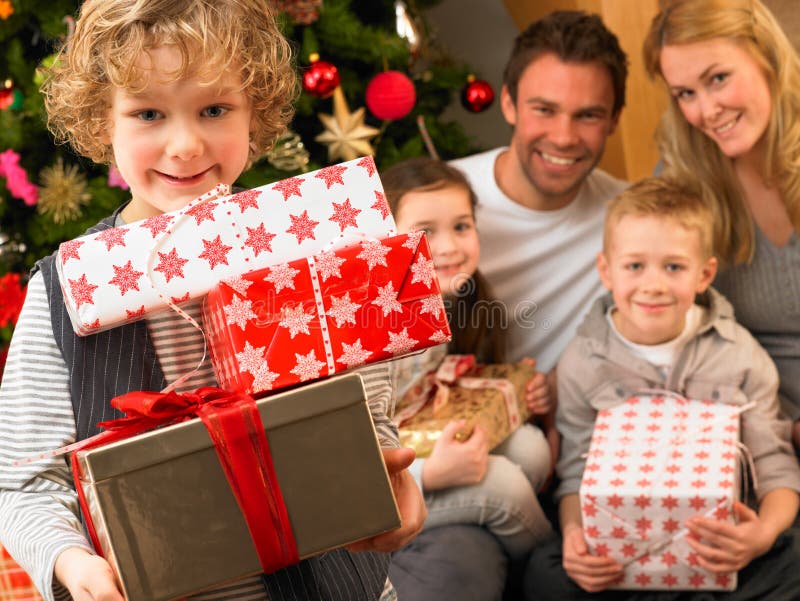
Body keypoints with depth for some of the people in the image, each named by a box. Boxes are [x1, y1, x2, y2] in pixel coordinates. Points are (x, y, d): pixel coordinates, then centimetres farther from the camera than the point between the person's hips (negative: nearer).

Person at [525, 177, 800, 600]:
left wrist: (765, 531, -23)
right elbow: (576, 473, 2)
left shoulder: (739, 355, 0)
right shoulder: (584, 362, 2)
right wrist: (573, 532, -21)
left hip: (719, 539, -1)